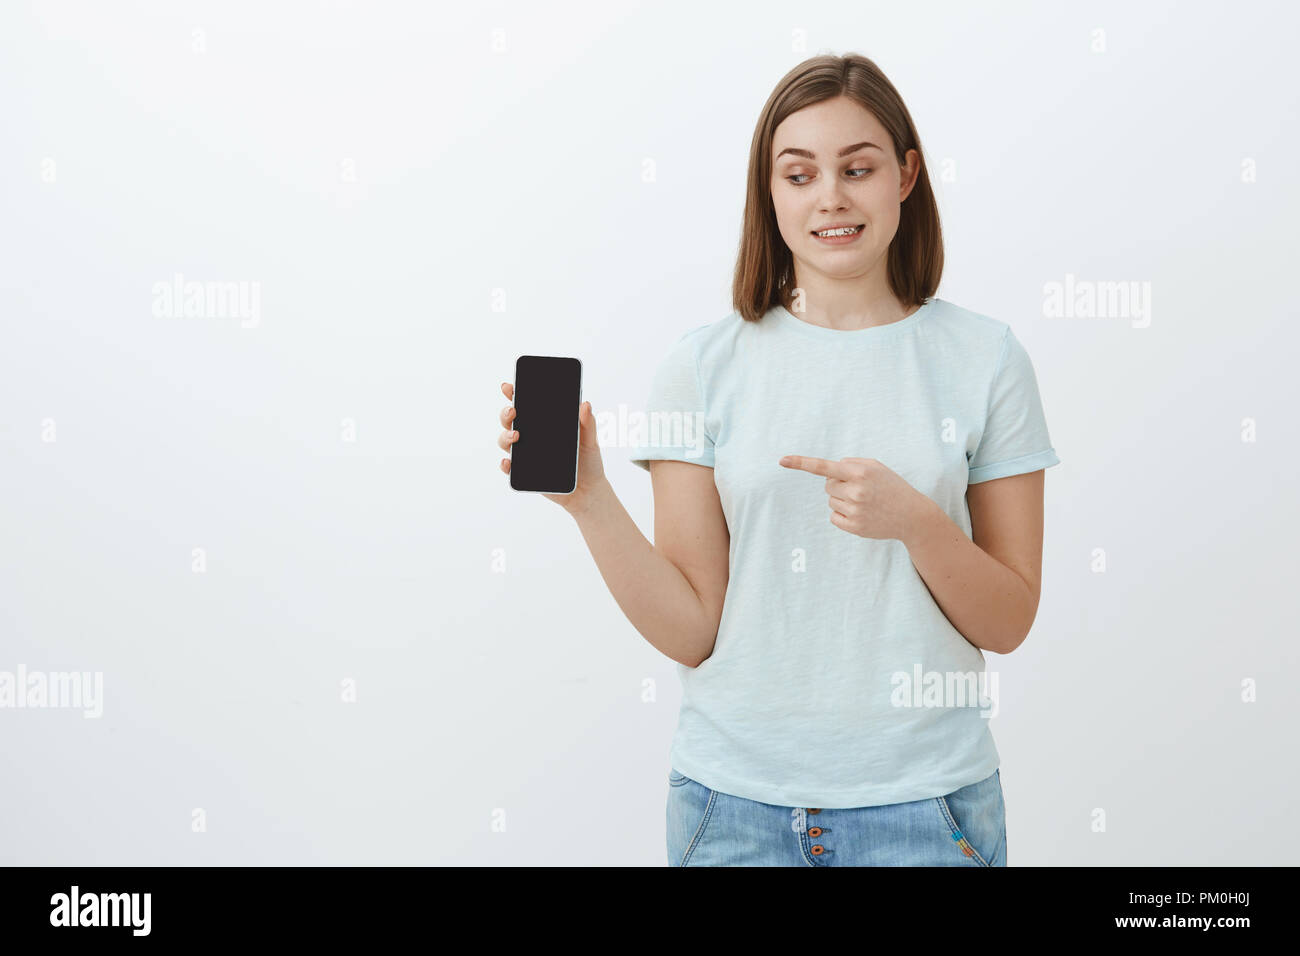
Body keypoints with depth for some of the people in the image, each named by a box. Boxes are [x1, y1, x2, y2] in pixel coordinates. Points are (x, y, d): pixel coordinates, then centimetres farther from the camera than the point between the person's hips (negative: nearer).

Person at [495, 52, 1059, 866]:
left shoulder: (985, 360, -3)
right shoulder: (706, 365, -3)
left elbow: (1009, 624, -1)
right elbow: (691, 631, -5)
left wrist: (914, 520, -17)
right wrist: (589, 499, -18)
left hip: (921, 802, 0)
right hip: (739, 799, 0)